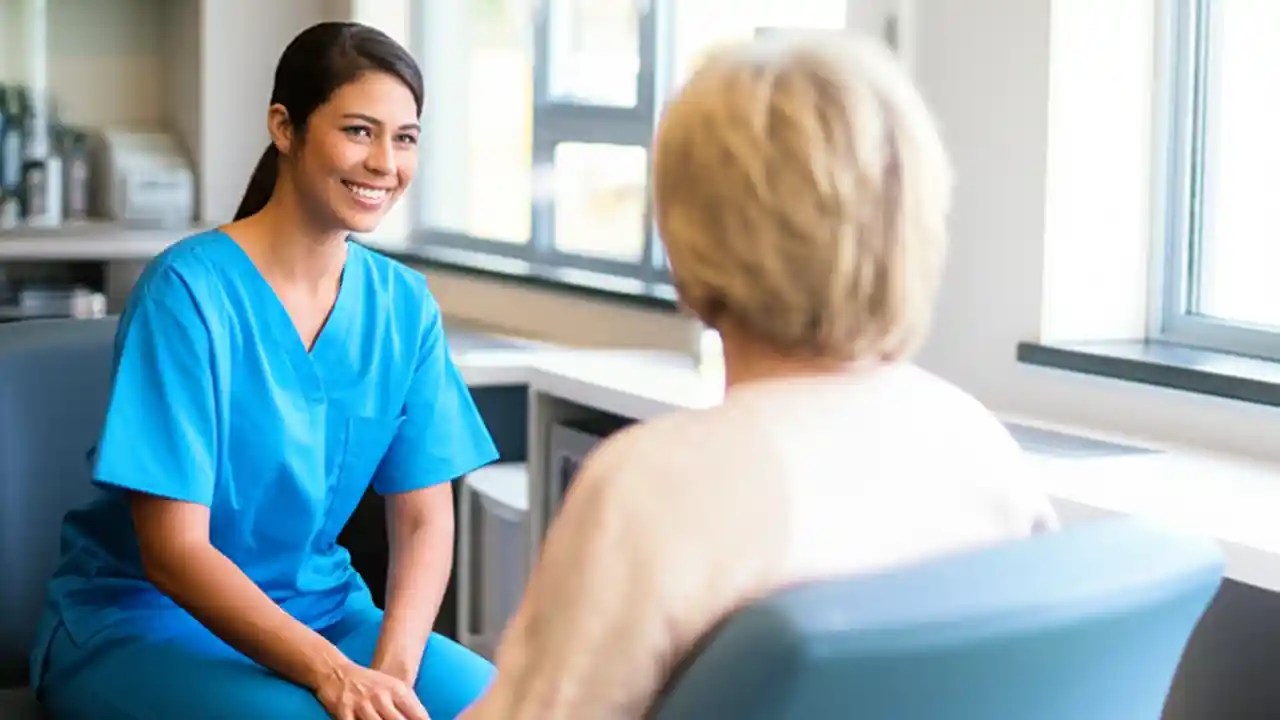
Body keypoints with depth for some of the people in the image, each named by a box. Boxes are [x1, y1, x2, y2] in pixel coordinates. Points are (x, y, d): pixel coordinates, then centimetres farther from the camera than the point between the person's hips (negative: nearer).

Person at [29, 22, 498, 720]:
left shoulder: (404, 305, 1)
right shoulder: (187, 290, -16)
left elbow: (424, 520, -2)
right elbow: (173, 551, -18)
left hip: (316, 606, 5)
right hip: (141, 617, -5)